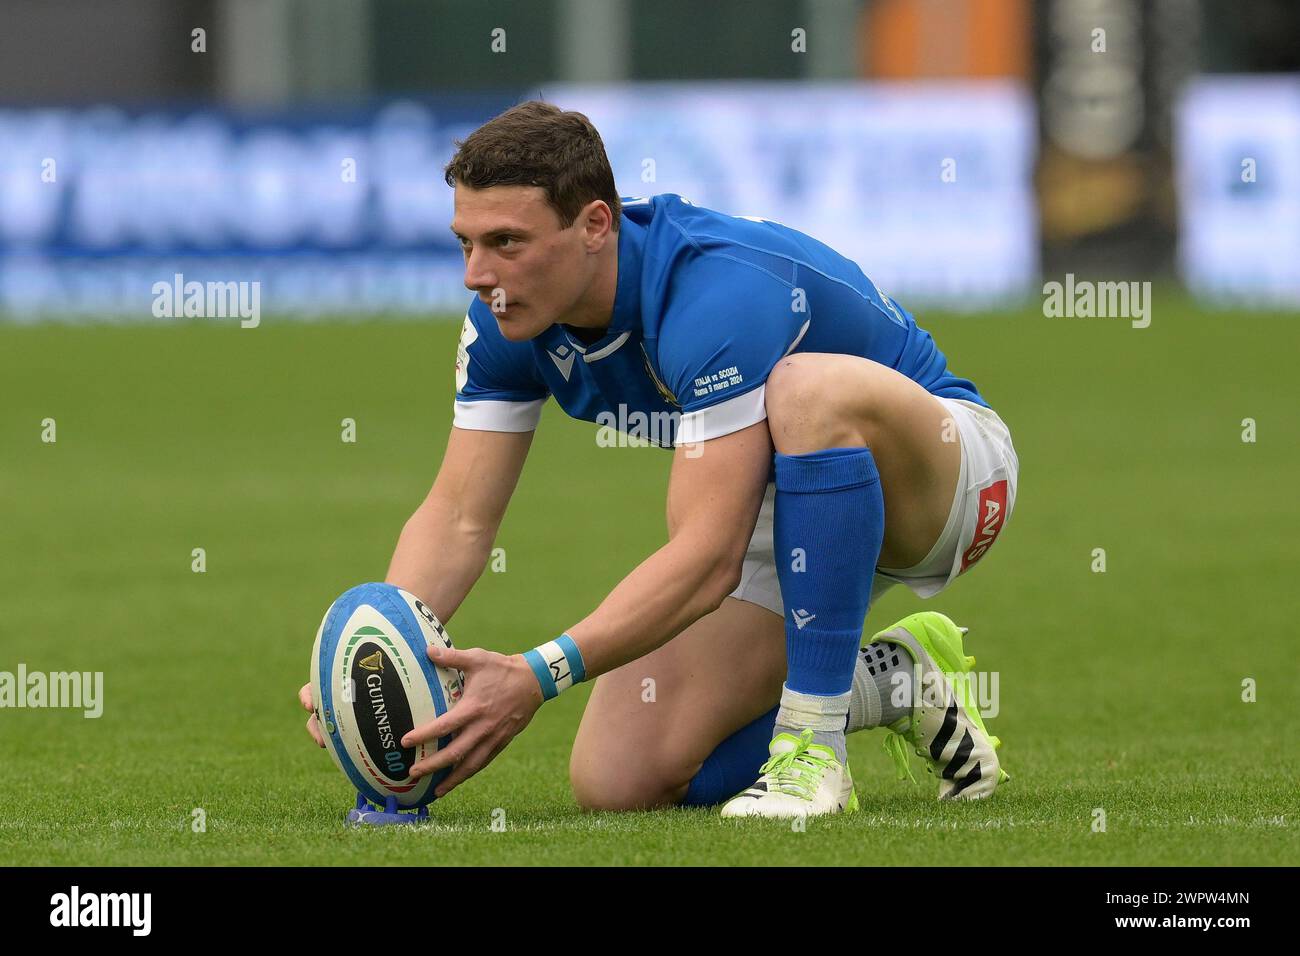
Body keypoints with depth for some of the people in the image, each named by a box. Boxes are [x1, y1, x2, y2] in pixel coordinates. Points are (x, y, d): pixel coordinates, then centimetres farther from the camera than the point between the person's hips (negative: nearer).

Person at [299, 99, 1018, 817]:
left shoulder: (717, 292, -36)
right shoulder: (506, 320, -13)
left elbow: (707, 558, -41)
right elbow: (459, 517, -9)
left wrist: (539, 676, -49)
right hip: (777, 513, 7)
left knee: (811, 388, -42)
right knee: (615, 783, -10)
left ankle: (815, 747, -30)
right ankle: (896, 681, 12)